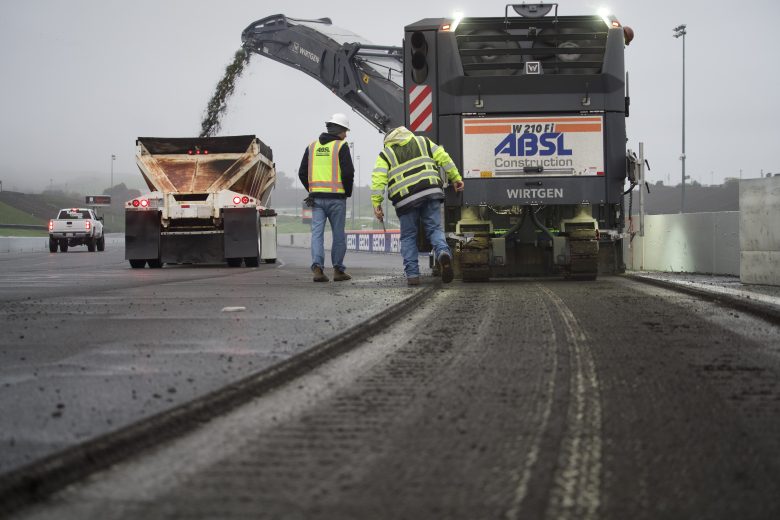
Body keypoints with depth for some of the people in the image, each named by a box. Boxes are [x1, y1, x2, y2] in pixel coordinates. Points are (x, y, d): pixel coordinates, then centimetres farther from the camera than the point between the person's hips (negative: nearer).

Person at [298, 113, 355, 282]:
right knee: (338, 235, 7)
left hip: (316, 197, 4)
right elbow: (348, 172, -11)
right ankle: (338, 270, 11)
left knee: (317, 233, 0)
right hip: (336, 197, -4)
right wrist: (347, 192, 4)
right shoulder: (341, 146, -4)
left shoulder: (312, 147, 11)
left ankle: (317, 267, -15)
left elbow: (302, 173, 12)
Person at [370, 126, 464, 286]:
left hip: (406, 199, -1)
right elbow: (444, 158, 12)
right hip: (431, 192, 1)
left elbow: (378, 180, 0)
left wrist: (376, 204, -3)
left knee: (408, 237, 10)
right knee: (435, 228, 7)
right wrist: (456, 178, 15)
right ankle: (443, 252, -24)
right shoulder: (423, 142, 20)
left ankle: (412, 274, 4)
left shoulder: (385, 155, 14)